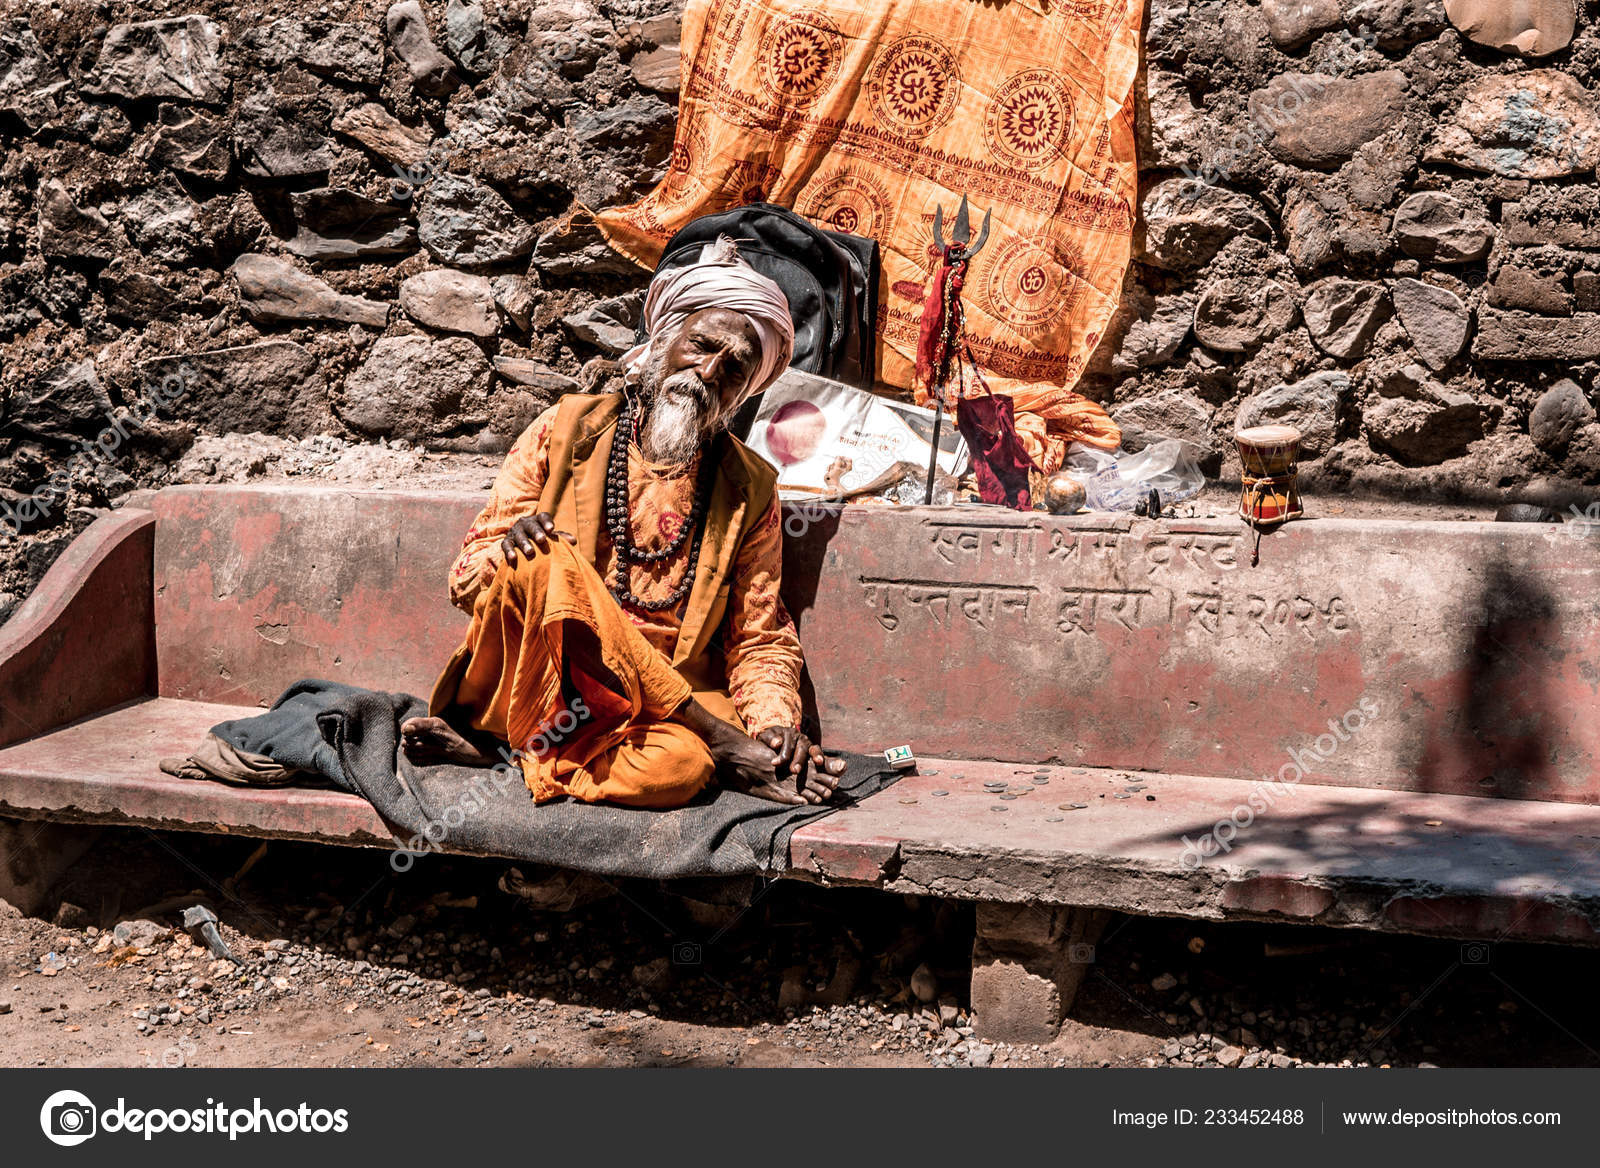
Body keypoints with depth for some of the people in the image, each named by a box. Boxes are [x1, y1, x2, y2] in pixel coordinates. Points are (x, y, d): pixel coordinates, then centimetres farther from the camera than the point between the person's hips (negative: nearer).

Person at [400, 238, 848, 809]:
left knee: (679, 766, -36)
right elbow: (467, 575, 6)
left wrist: (777, 721, -10)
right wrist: (511, 542, -18)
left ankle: (502, 749, -14)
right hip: (540, 688, 1)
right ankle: (721, 742, -23)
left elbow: (761, 640, 11)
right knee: (539, 562, -31)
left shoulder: (749, 489, 11)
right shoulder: (569, 429, 8)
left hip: (661, 711, 0)